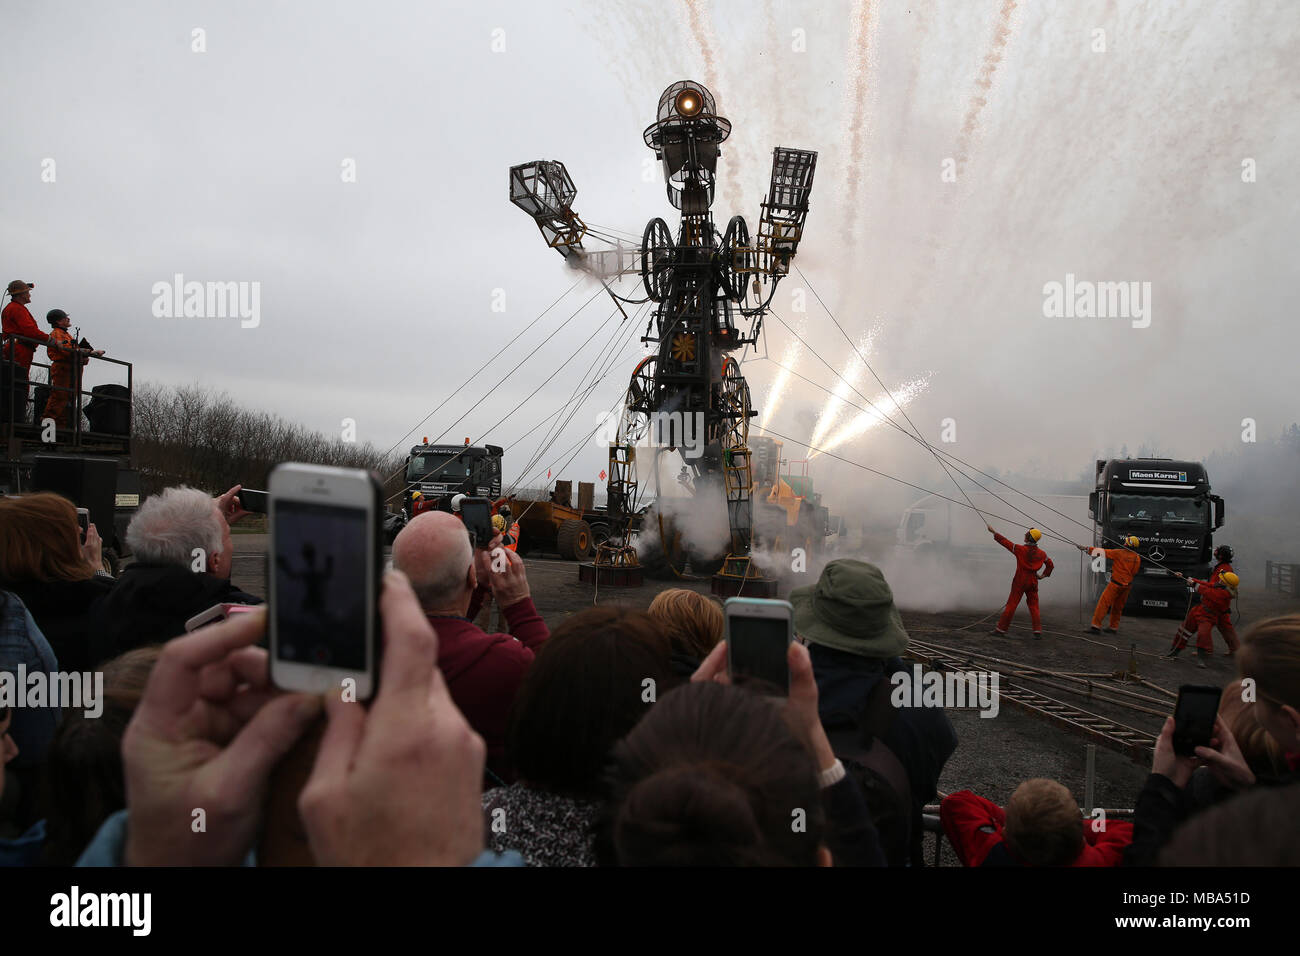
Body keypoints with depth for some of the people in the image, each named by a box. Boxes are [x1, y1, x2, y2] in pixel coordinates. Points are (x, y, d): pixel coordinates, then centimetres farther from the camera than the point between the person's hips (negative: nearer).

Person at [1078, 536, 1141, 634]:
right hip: (1127, 585, 6)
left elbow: (1103, 552, -9)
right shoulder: (1137, 558, 3)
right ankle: (1113, 627, 23)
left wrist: (1086, 549, -4)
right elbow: (1134, 572, 12)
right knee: (1118, 607, 17)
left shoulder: (1119, 553, -12)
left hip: (1116, 584, -6)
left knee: (1103, 603, -7)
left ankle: (1096, 626, -14)